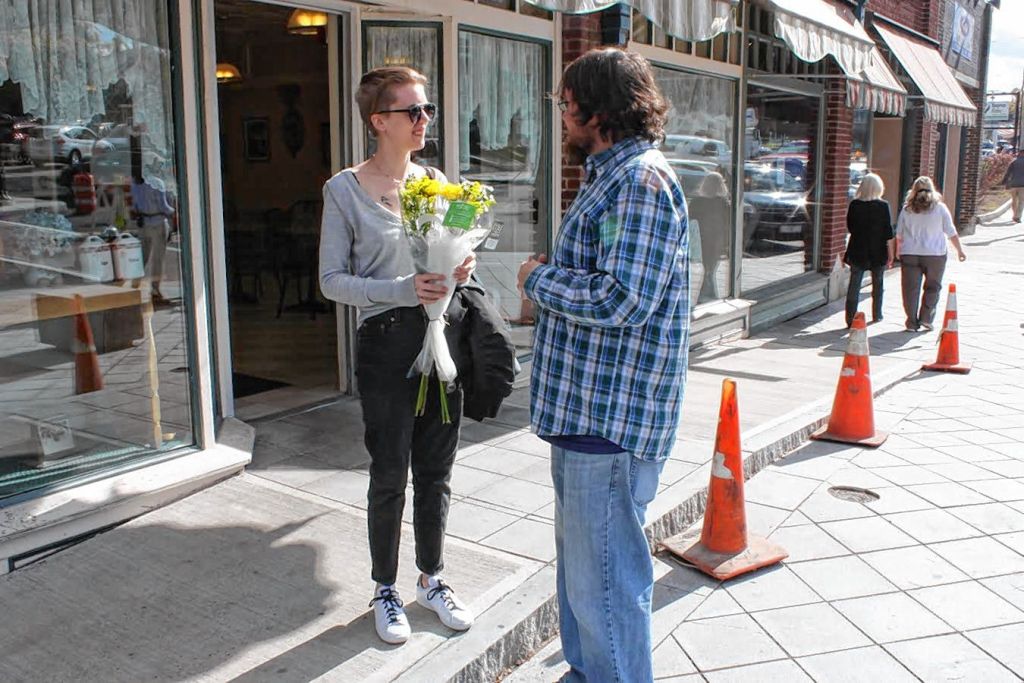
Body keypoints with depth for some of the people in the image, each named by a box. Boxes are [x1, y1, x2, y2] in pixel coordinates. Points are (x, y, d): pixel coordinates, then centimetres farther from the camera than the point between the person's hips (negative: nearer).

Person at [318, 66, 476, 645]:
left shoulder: (435, 180, 8)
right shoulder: (345, 190, -6)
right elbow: (333, 279, -8)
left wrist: (460, 267, -4)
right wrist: (401, 291, -21)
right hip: (387, 342, -4)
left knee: (437, 471, 13)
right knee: (390, 476, 6)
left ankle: (432, 579, 32)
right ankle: (385, 590, 27)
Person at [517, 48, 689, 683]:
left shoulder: (642, 179, -16)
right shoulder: (611, 175, 17)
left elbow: (623, 298, -25)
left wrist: (539, 279, -11)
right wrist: (549, 279, 9)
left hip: (611, 415, -11)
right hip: (585, 406, 11)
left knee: (605, 581, -1)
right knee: (579, 561, 23)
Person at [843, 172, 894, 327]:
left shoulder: (854, 205, -5)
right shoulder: (883, 206, -9)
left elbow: (849, 228, 5)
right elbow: (889, 234, -8)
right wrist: (891, 255, -2)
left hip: (857, 251, 0)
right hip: (878, 252, 0)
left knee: (854, 286, 2)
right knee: (877, 284, 17)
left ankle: (851, 318, -4)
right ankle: (876, 315, 30)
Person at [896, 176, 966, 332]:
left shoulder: (907, 209, 2)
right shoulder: (940, 208, -2)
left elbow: (899, 235, 7)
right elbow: (951, 232, 3)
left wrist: (898, 252, 21)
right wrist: (959, 250, 12)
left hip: (909, 254, 1)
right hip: (935, 254, -1)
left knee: (911, 289, 5)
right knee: (932, 287, 13)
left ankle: (912, 322, 6)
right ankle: (926, 318, 5)